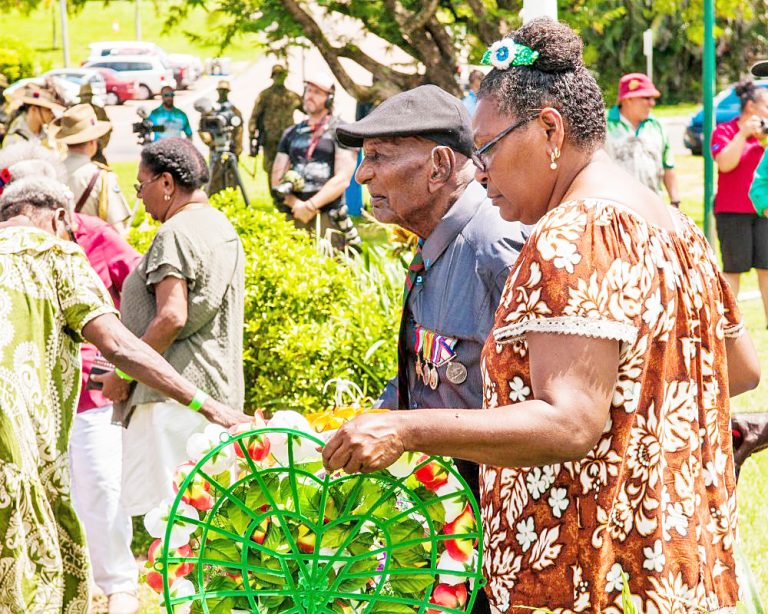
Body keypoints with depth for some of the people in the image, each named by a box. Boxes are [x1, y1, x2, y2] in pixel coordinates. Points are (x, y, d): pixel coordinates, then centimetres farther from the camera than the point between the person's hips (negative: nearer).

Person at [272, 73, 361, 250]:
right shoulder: (291, 134, 18)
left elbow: (342, 179, -6)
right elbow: (277, 178, 12)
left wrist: (310, 206, -12)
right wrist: (296, 204, -7)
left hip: (327, 219, -4)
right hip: (293, 218, 5)